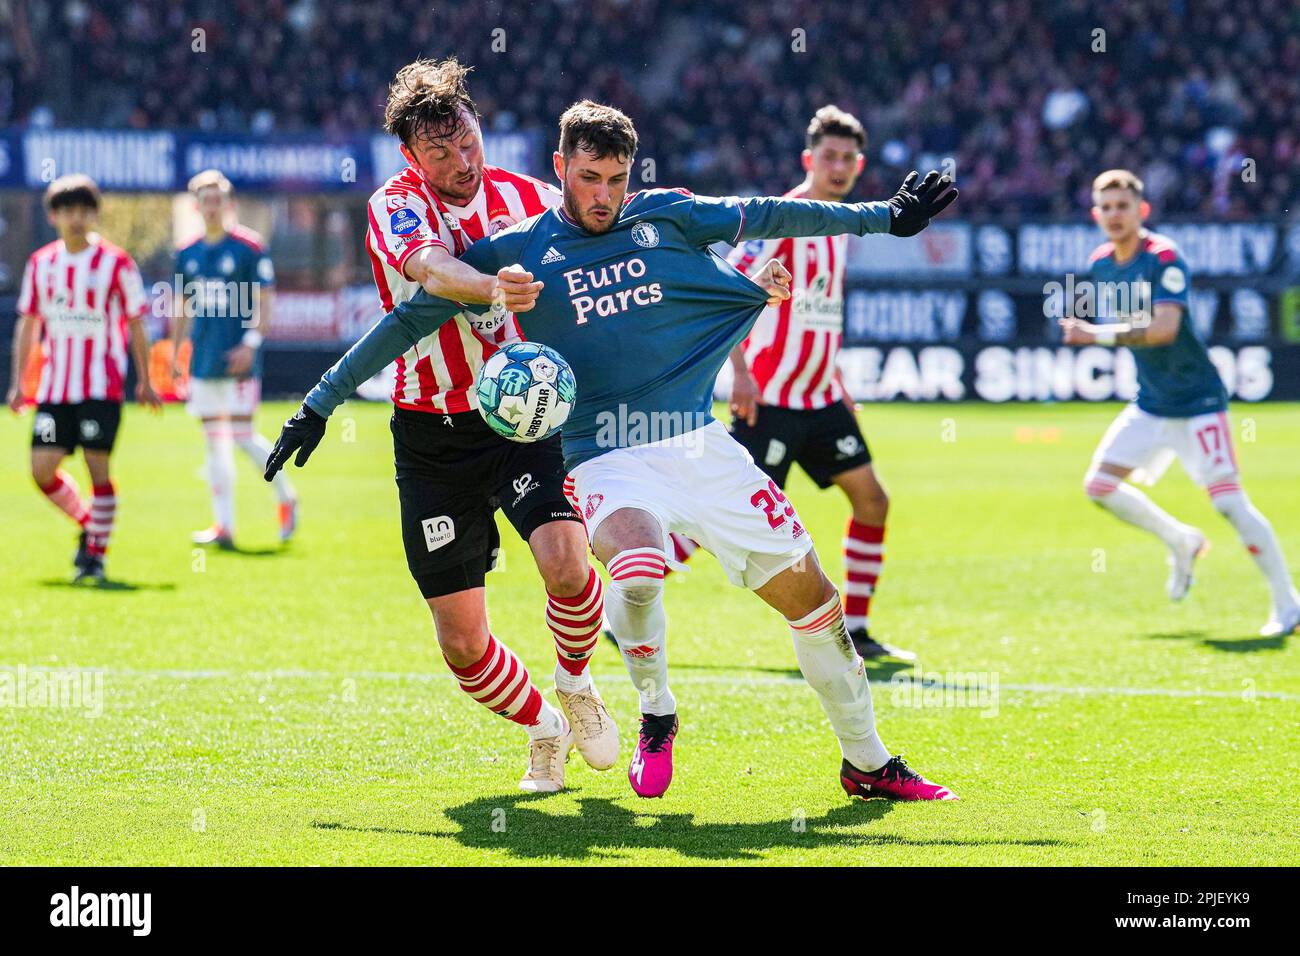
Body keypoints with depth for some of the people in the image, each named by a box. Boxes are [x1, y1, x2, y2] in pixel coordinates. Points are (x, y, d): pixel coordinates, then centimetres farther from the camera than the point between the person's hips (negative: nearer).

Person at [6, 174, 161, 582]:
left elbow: (135, 323, 1)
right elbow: (28, 323, 14)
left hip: (102, 387, -4)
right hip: (54, 388, 4)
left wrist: (144, 381, 1)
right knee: (42, 468, -1)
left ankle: (96, 554, 5)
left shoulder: (116, 263, -5)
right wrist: (17, 381, 11)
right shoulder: (40, 264, 7)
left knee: (98, 467, -8)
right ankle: (87, 522, 25)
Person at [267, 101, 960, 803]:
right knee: (637, 564, -35)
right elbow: (411, 319, 7)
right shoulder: (518, 250, 2)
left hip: (702, 448, 3)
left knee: (810, 594, 1)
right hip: (607, 462, -3)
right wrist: (322, 402, 7)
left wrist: (883, 217, 25)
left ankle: (868, 764, 20)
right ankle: (656, 720, -8)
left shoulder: (667, 216, 7)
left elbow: (768, 216, 18)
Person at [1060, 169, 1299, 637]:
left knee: (1229, 501, -13)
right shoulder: (1100, 264, 4)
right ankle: (1182, 542, 22)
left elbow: (1164, 328, -32)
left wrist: (1096, 335, -35)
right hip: (1150, 404, 7)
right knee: (1098, 485, 0)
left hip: (1197, 401, -7)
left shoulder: (1164, 258, -19)